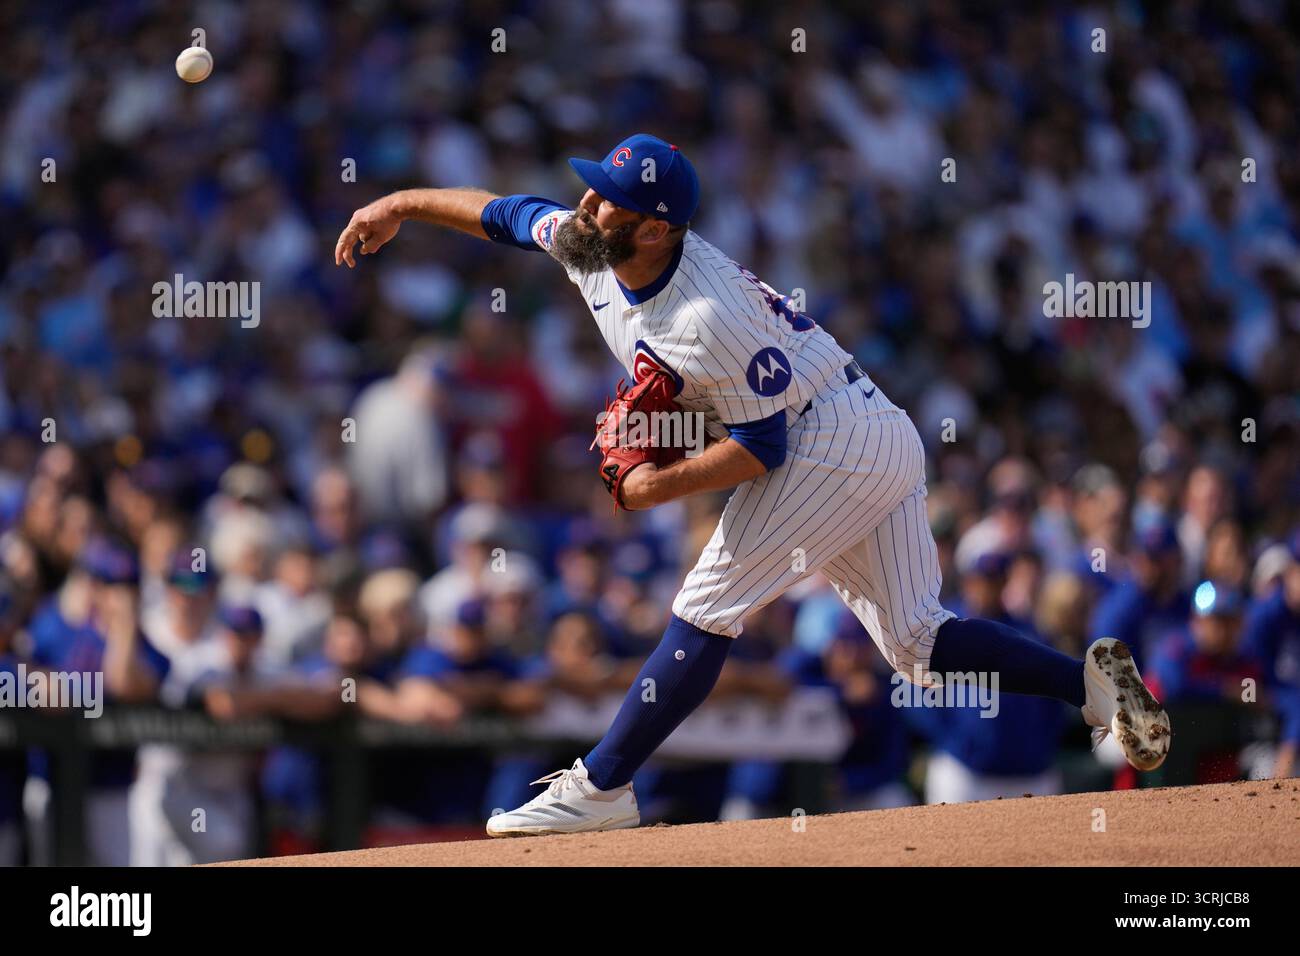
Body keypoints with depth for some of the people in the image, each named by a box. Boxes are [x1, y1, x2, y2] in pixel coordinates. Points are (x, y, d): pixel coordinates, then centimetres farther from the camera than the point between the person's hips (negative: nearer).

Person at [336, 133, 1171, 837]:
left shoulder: (715, 316, -27)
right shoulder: (589, 245, -1)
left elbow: (764, 444, -22)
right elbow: (507, 214, 16)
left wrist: (664, 486, -20)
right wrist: (402, 204, 20)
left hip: (837, 443, -10)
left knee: (708, 610, -9)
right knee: (916, 642, 8)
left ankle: (601, 787, -6)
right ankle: (1093, 680, 3)